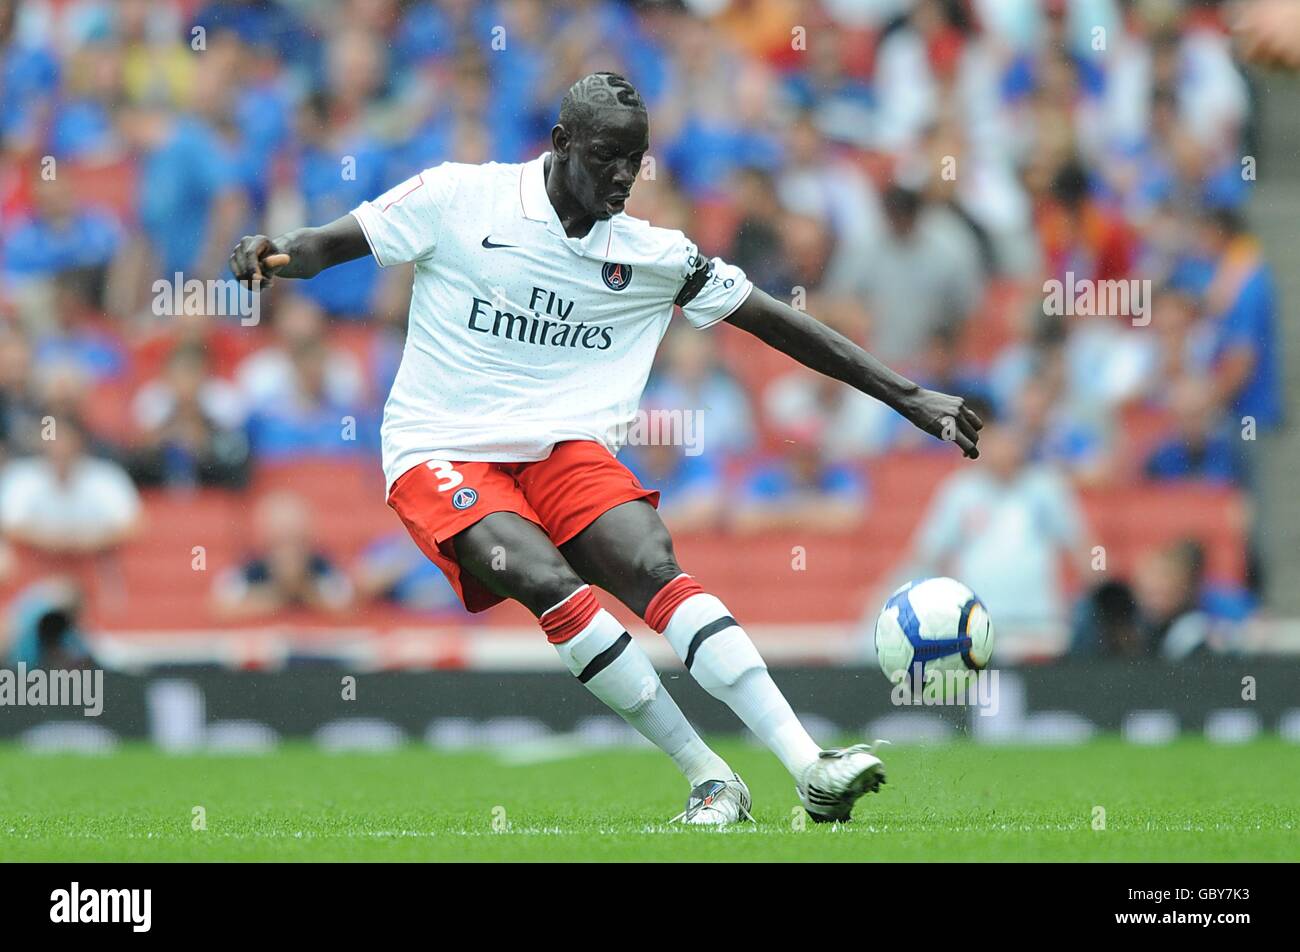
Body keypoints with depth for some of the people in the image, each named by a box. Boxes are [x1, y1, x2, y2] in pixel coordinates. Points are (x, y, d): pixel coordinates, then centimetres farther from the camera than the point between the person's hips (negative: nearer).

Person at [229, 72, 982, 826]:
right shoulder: (460, 198, -5)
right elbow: (325, 247, -1)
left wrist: (909, 398, 8)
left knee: (655, 568, -24)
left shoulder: (652, 256, 4)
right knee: (552, 585, -29)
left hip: (564, 450, 3)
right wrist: (275, 251, -25)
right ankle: (709, 779, -23)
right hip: (442, 453, -3)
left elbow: (776, 323, 9)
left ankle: (812, 770, -31)